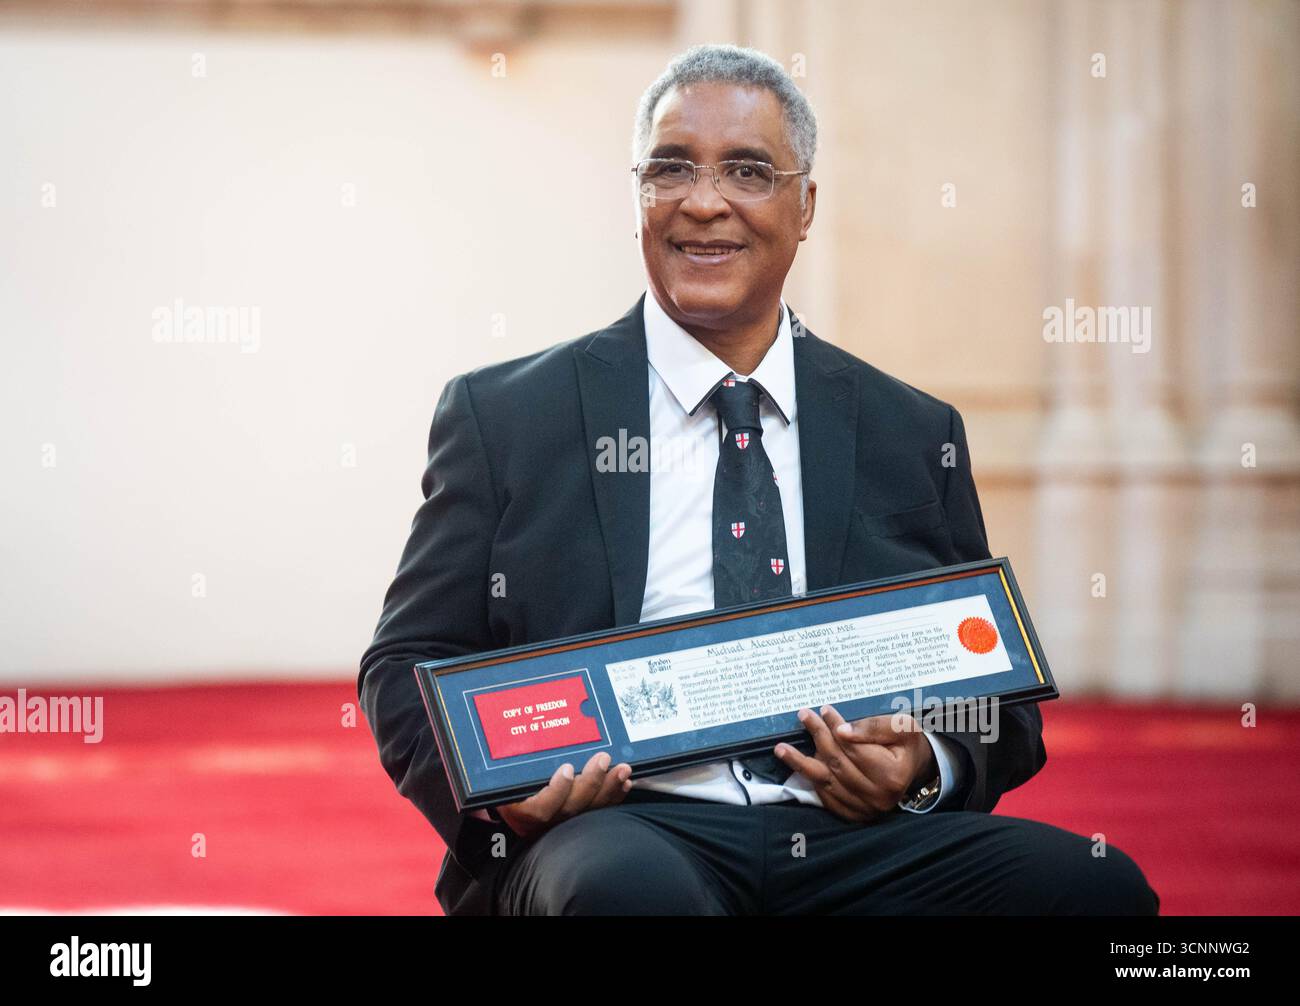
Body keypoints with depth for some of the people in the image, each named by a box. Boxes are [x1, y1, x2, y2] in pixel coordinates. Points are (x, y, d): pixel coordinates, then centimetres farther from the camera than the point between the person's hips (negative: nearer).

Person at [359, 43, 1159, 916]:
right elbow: (411, 666, 10)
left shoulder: (914, 436, 17)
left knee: (1094, 882, -26)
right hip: (621, 830, -3)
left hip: (860, 838, 3)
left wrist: (926, 771, -6)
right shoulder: (506, 416, 11)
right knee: (625, 885, -40)